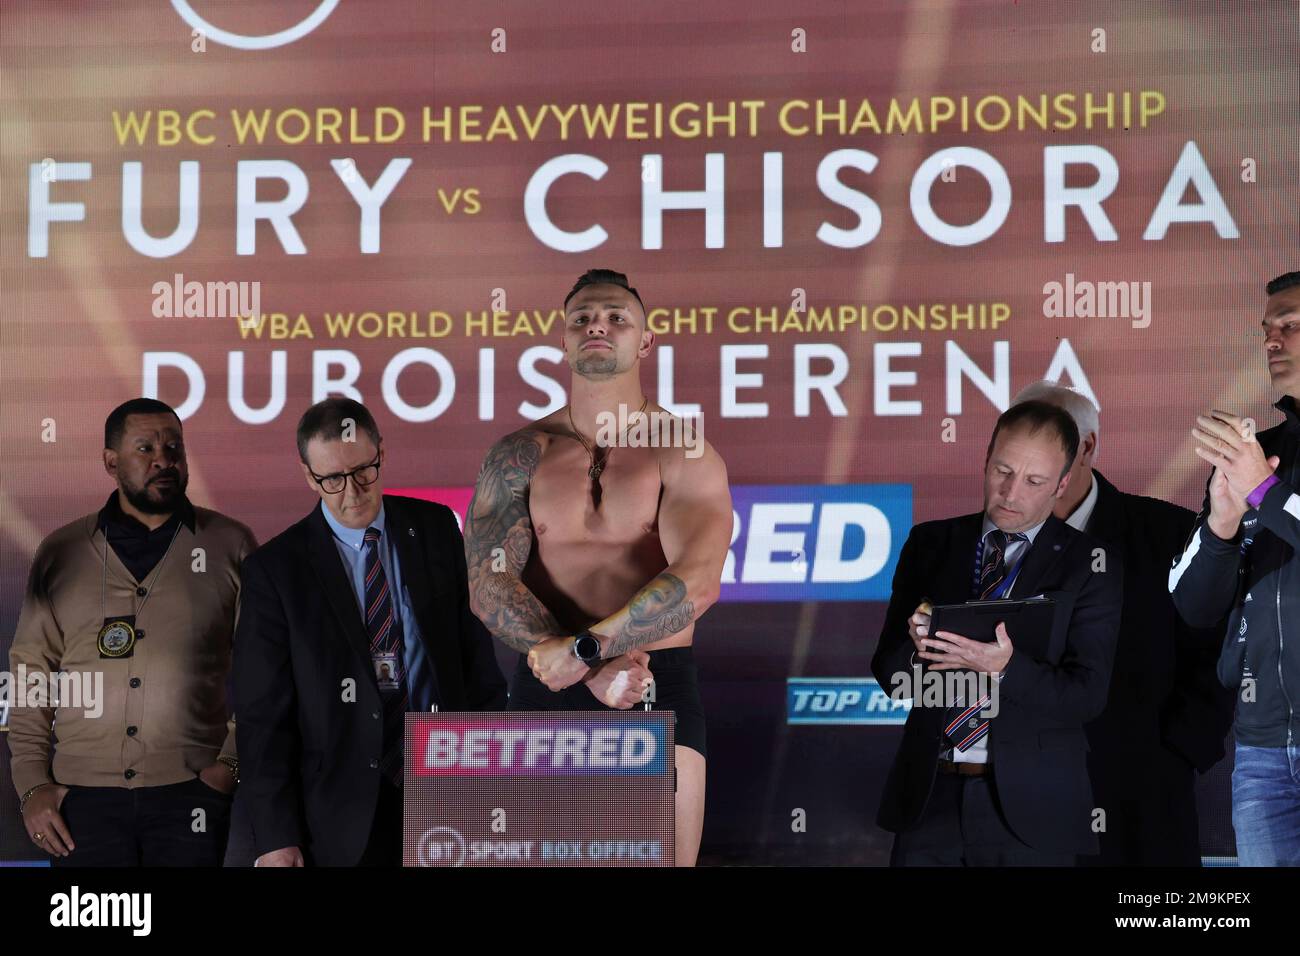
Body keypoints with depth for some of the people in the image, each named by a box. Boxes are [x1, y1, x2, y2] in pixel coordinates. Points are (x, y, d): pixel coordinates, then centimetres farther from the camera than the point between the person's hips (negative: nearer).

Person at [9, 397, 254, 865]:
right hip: (85, 796, 1)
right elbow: (30, 674, 10)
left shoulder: (230, 546, 5)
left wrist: (233, 762, -7)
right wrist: (33, 786, 2)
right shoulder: (60, 554, 10)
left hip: (193, 793, -1)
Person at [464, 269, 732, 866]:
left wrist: (580, 649, -22)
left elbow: (697, 582, -15)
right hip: (545, 689, 2)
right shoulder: (520, 455, 6)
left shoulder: (685, 453, 0)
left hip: (660, 689, -2)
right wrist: (596, 671, -16)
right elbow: (487, 582, -5)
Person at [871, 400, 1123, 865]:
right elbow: (887, 668, 4)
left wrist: (1003, 667, -24)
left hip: (1028, 807, -2)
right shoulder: (929, 543, 6)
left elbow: (1086, 695, -8)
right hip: (928, 793, 2)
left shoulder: (1090, 565, -2)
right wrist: (919, 647, -18)